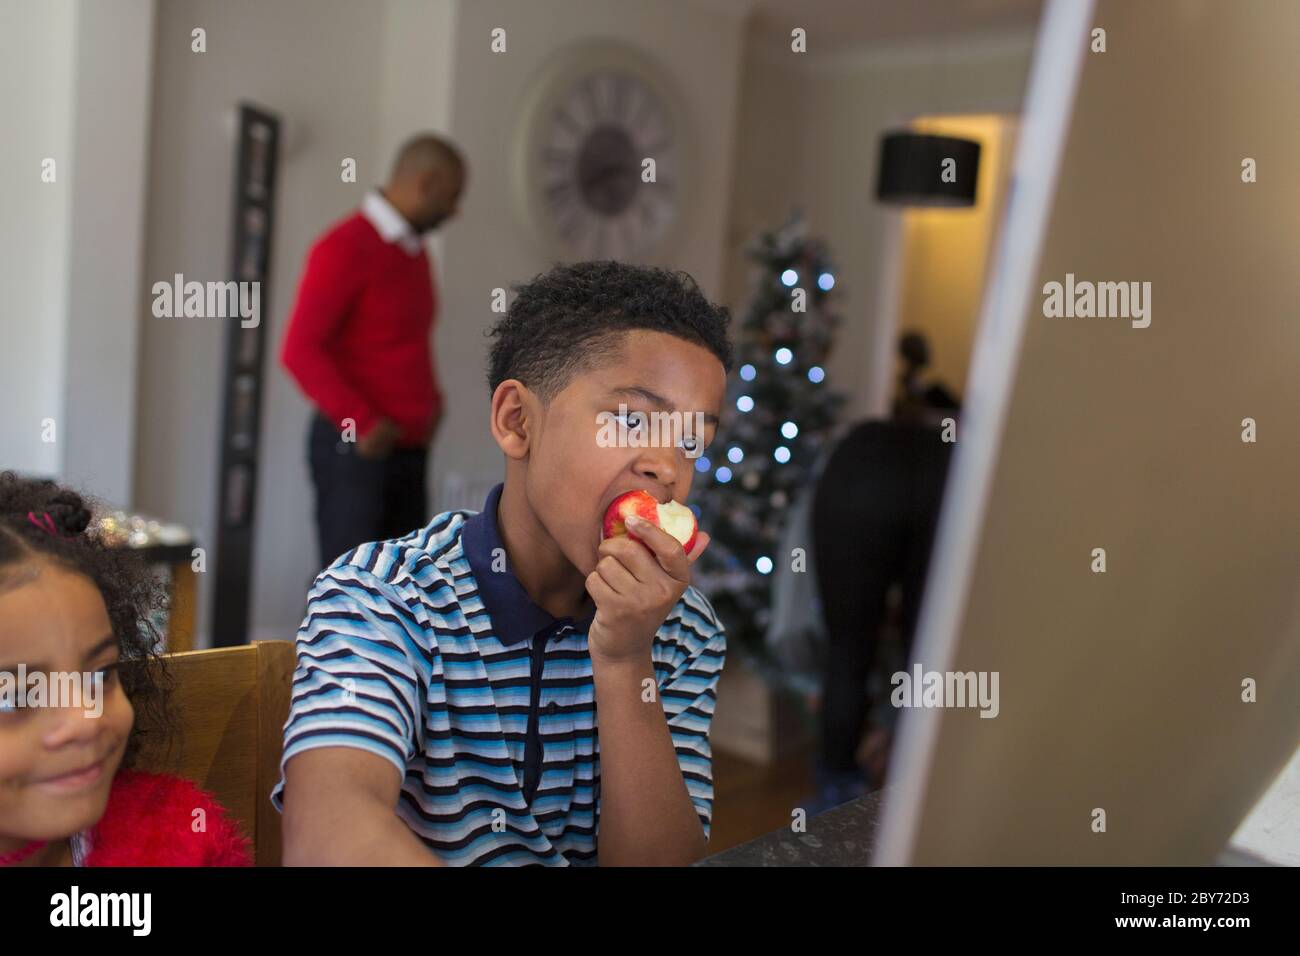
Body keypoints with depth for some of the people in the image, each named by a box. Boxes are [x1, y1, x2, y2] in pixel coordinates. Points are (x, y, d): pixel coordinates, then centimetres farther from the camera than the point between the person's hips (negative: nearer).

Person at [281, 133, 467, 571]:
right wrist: (361, 424, -21)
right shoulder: (346, 247, -11)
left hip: (409, 449, 8)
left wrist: (430, 401, 10)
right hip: (354, 449, -8)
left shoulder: (414, 252, 14)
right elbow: (299, 350, -17)